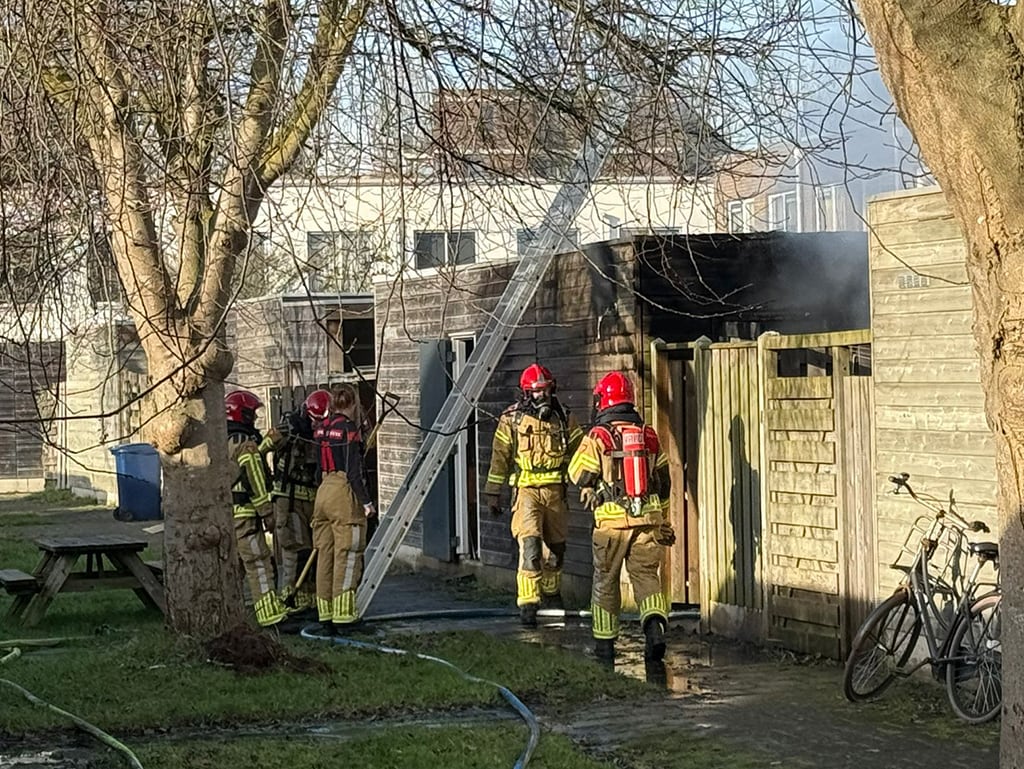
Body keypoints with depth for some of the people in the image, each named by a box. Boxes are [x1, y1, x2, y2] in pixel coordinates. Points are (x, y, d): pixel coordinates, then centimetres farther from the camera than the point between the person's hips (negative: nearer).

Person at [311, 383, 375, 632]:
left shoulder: (322, 428, 10)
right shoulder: (349, 429, -11)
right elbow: (354, 471, -16)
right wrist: (366, 501, -13)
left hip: (323, 490, 8)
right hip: (344, 493, -8)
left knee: (325, 554, 10)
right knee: (347, 555, -4)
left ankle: (325, 613, 13)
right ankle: (343, 614, -6)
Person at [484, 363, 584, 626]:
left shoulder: (563, 418, 4)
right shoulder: (511, 419, -2)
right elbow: (500, 457, 3)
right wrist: (493, 493, 4)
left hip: (556, 491, 3)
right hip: (527, 490, -3)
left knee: (555, 546, 14)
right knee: (530, 545, -16)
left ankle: (551, 592, 37)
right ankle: (527, 604, -16)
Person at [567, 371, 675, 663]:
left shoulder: (598, 436, -8)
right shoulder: (648, 436, 7)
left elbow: (578, 473, -1)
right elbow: (663, 480, 14)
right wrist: (662, 520, 22)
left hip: (612, 520, -3)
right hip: (648, 518, 3)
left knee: (606, 580, 11)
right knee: (646, 575, 5)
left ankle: (604, 642, 19)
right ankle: (655, 625, -21)